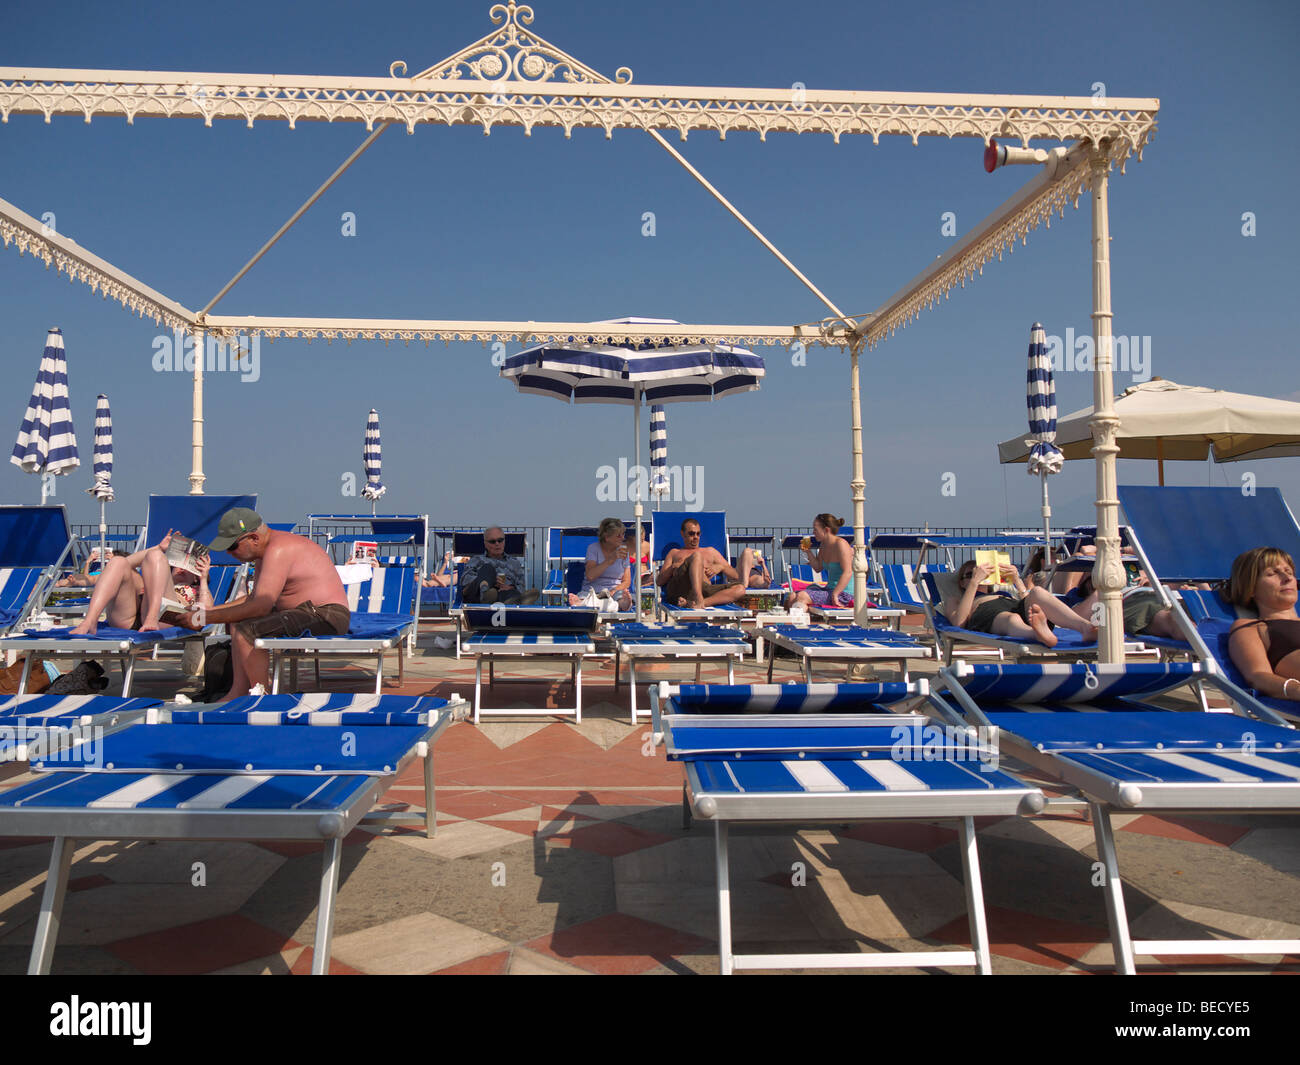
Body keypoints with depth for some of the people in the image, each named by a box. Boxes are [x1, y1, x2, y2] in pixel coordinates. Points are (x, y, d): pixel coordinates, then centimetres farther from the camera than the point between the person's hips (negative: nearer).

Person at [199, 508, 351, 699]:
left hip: (326, 617, -11)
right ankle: (239, 694, 10)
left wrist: (208, 618, -16)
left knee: (246, 632, -22)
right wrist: (211, 610, 14)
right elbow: (254, 598, 24)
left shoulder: (279, 549, -18)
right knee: (236, 624, 17)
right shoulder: (267, 547, 14)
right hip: (312, 612, 11)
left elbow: (261, 606, -24)